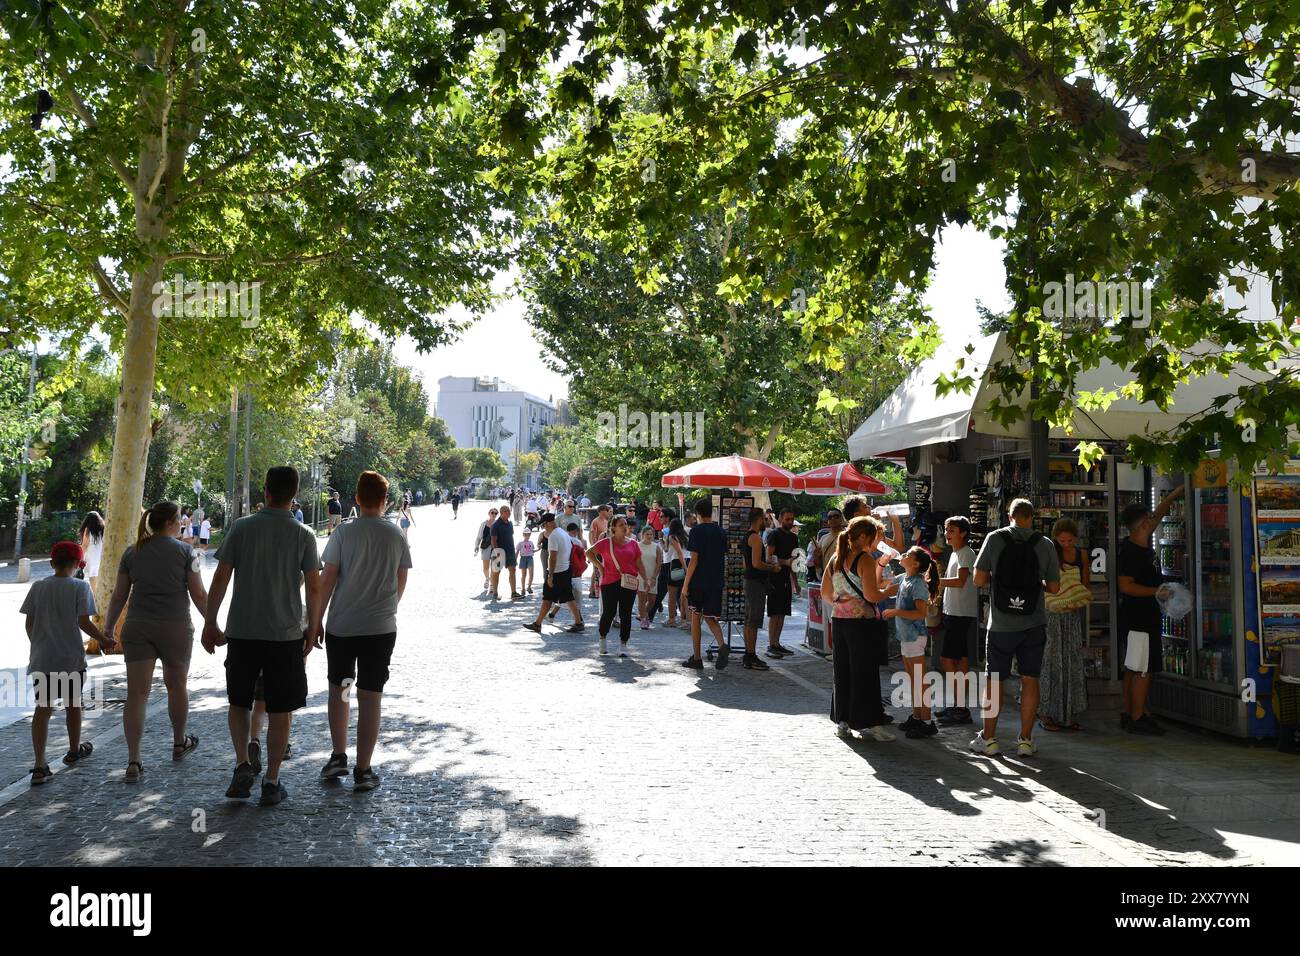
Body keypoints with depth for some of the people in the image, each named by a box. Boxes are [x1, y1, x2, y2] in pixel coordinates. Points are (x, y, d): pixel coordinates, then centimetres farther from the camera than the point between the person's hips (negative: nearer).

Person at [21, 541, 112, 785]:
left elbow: (28, 623, 5)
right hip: (71, 657, -2)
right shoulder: (80, 587, -8)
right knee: (72, 703, 17)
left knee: (43, 708, 1)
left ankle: (39, 765, -7)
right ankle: (74, 750, 34)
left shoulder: (38, 587, 3)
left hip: (42, 658, 2)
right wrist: (103, 639, 0)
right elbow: (83, 621, -13)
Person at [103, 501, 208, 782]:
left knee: (137, 693, 0)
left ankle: (133, 762, -5)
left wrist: (108, 627, 19)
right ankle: (179, 743, 35)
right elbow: (199, 594, -5)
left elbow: (119, 596, 8)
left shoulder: (132, 553, 7)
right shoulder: (184, 550, -3)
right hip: (175, 627, -2)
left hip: (137, 627, 2)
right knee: (176, 685, 17)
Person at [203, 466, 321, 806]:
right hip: (286, 633, -1)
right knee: (281, 709, 8)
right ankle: (271, 782, 10)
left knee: (239, 701, 18)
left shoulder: (241, 528, -2)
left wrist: (210, 623, 7)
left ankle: (243, 765, 5)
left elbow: (220, 578, -2)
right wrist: (312, 628, 8)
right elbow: (314, 588, -4)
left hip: (242, 631, 1)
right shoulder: (304, 536, -3)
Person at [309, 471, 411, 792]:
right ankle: (363, 770, 7)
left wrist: (315, 622, 3)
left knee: (338, 689, 18)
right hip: (382, 627, 1)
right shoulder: (397, 536, 0)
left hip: (341, 626, 0)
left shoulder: (344, 533, -6)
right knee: (370, 696, 3)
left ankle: (338, 756, 22)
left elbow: (327, 581, -6)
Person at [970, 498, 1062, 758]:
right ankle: (1025, 740, 11)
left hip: (1001, 624, -1)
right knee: (1030, 680, 8)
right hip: (1033, 624, 1)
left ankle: (988, 739, 13)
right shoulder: (1044, 544, -1)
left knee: (995, 681, 8)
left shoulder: (995, 539, -5)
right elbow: (1054, 587, 3)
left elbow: (979, 580, -7)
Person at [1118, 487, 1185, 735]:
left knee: (1133, 668, 13)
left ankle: (1128, 714, 19)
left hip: (1146, 615, 10)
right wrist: (1155, 591, -19)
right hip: (1137, 617, -10)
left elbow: (1159, 513, 21)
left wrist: (1177, 492, 24)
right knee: (1142, 669, -6)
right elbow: (1125, 585, -22)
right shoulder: (1130, 552, -18)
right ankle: (1137, 718, -2)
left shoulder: (1143, 544, 10)